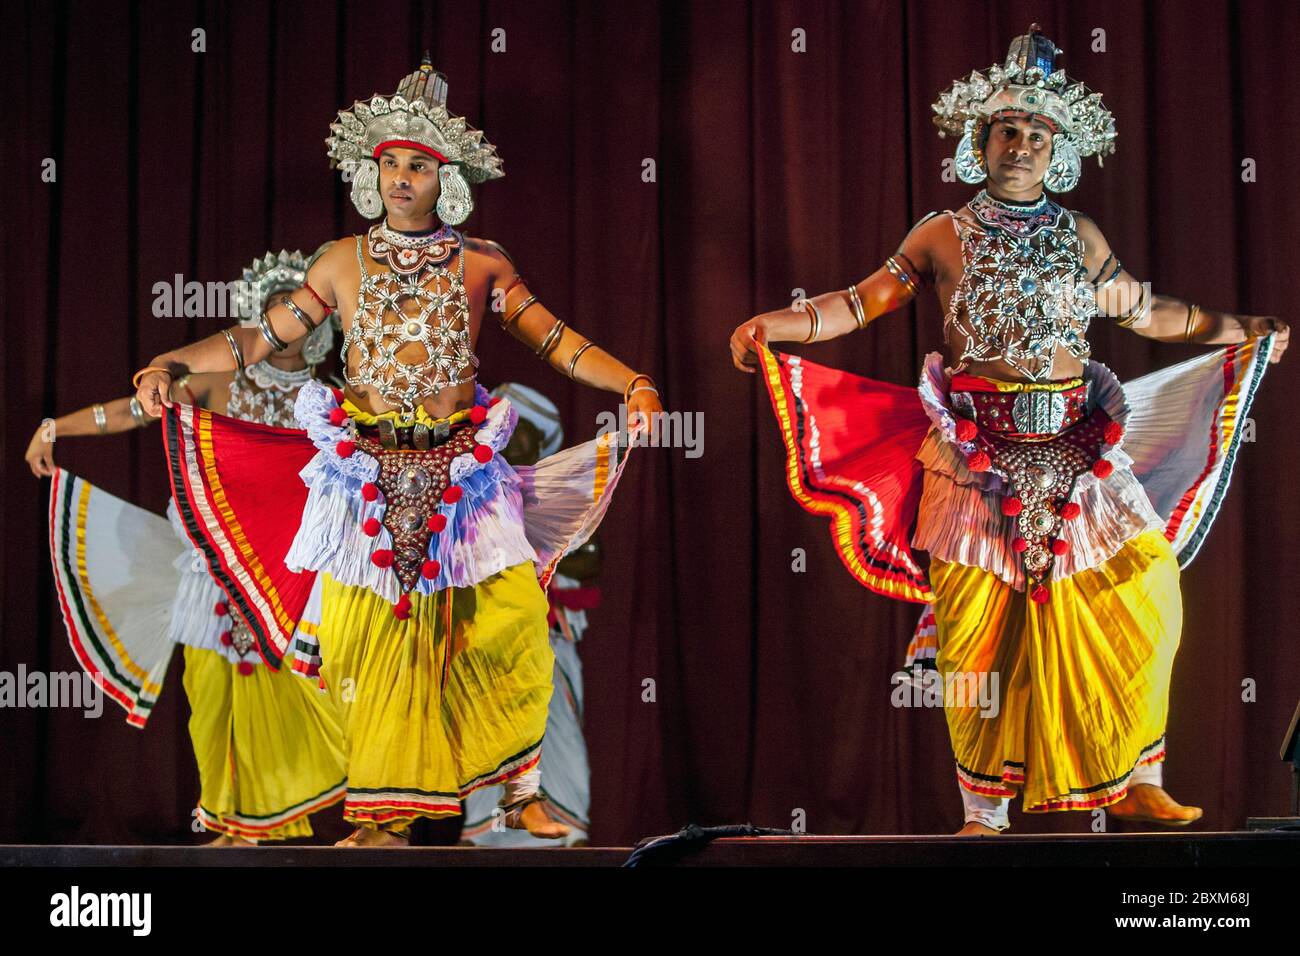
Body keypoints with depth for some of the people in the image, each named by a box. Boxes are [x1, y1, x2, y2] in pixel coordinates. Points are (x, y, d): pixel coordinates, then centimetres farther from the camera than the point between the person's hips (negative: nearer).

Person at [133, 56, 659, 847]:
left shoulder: (483, 265, 5)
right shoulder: (345, 262, 7)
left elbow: (555, 342, 1)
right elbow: (264, 337, 9)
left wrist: (632, 382, -13)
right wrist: (172, 363, -3)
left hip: (462, 475, 0)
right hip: (367, 476, 0)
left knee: (512, 625, -9)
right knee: (369, 639, -3)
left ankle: (520, 790, 7)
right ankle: (389, 812, 9)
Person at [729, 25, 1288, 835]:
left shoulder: (1080, 237, 11)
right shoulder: (943, 237, 5)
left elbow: (1147, 311, 22)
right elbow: (862, 303, 5)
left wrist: (1240, 330, 23)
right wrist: (774, 326, -6)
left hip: (1078, 453, 2)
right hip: (977, 457, -2)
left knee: (1143, 597, -6)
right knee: (977, 635, -3)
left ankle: (1133, 781, 8)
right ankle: (985, 811, 8)